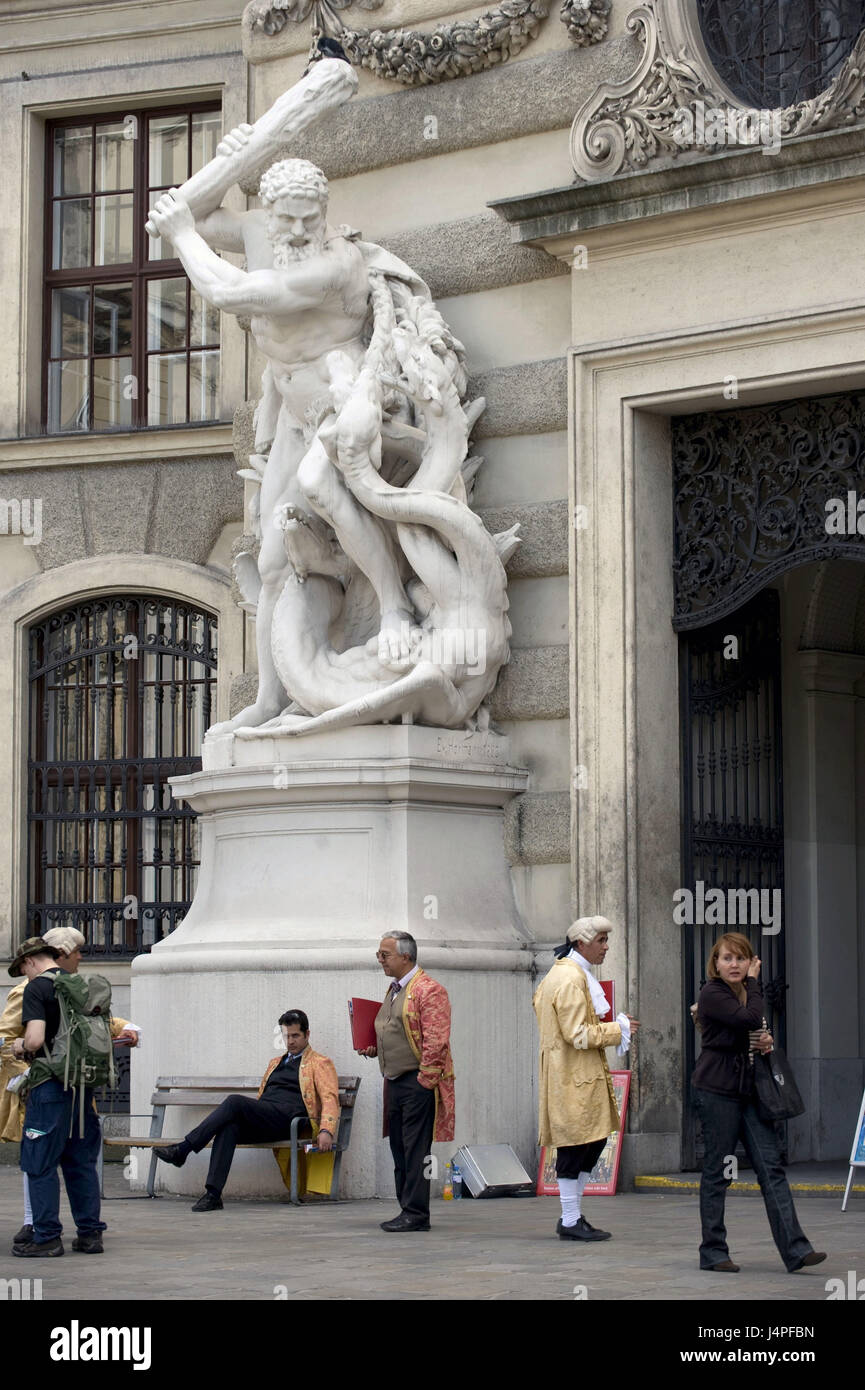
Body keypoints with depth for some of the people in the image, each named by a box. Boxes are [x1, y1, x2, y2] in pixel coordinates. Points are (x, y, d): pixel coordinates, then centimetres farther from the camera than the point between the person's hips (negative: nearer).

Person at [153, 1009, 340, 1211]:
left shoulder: (320, 1064, 11)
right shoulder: (276, 1063, 34)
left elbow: (330, 1099, -2)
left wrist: (326, 1132, -19)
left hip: (289, 1119, -6)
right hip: (261, 1122, 6)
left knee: (235, 1102, -29)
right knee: (229, 1126, -30)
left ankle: (183, 1149, -31)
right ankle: (212, 1195, -40)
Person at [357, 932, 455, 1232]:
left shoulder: (428, 990, -11)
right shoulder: (394, 990, 18)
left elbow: (436, 1042, -17)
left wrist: (424, 1082, -19)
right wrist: (375, 1048, 10)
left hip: (418, 1083, -9)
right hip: (395, 1081, 9)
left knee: (416, 1150, -7)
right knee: (400, 1150, 11)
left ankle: (416, 1215, -4)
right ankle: (407, 1210, 16)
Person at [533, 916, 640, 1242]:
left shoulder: (560, 973, 18)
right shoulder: (571, 979, -17)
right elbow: (578, 1034, -20)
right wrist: (618, 1029, -11)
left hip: (578, 1074, 11)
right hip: (574, 1078, -11)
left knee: (593, 1141, 12)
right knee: (576, 1145, -6)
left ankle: (571, 1216, 17)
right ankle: (570, 1222, 0)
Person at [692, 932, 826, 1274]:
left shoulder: (748, 992, 15)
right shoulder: (712, 994, -11)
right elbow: (750, 1019, -25)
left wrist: (767, 1043, 2)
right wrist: (753, 983, -10)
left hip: (750, 1090, 7)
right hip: (717, 1091, -7)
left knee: (771, 1167, -1)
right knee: (717, 1172, 0)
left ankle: (795, 1249, -6)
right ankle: (713, 1252, 8)